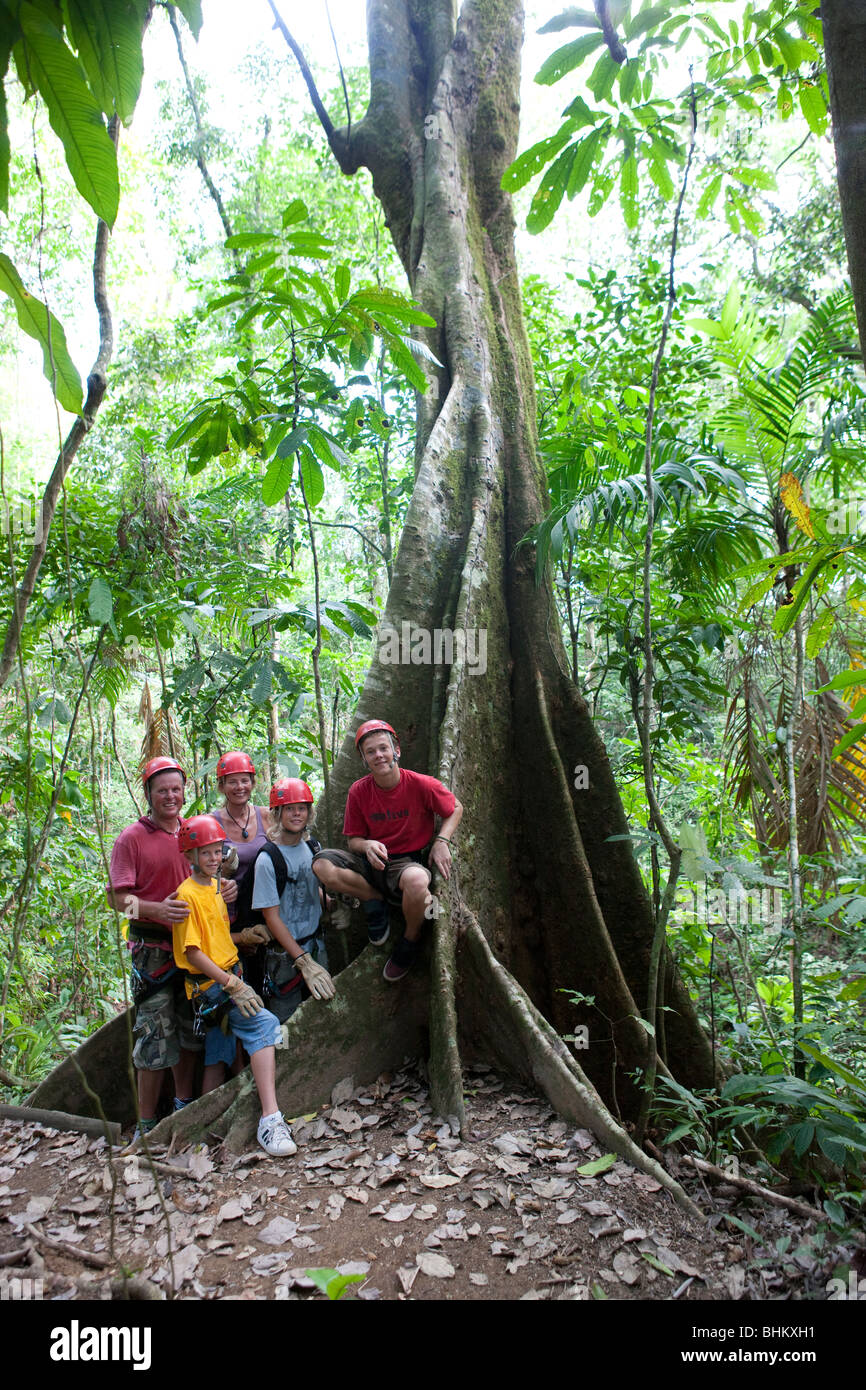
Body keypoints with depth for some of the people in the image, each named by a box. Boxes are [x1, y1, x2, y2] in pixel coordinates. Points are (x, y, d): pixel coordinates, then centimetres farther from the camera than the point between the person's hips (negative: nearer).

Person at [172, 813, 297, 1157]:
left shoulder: (216, 887, 13)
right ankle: (271, 1119, -30)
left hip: (228, 977, 9)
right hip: (209, 984, -9)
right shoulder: (187, 894, -14)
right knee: (264, 1024, -25)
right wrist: (233, 985, -21)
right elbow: (192, 952, -18)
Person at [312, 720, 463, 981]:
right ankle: (376, 901, 1)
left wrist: (442, 841, -10)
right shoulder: (358, 791, -4)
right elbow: (353, 840, 4)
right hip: (371, 862, 3)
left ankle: (411, 939, -7)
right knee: (322, 866, -25)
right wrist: (367, 845, -21)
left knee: (416, 881, -41)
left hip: (409, 861, -3)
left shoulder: (421, 784, -10)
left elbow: (455, 808, 7)